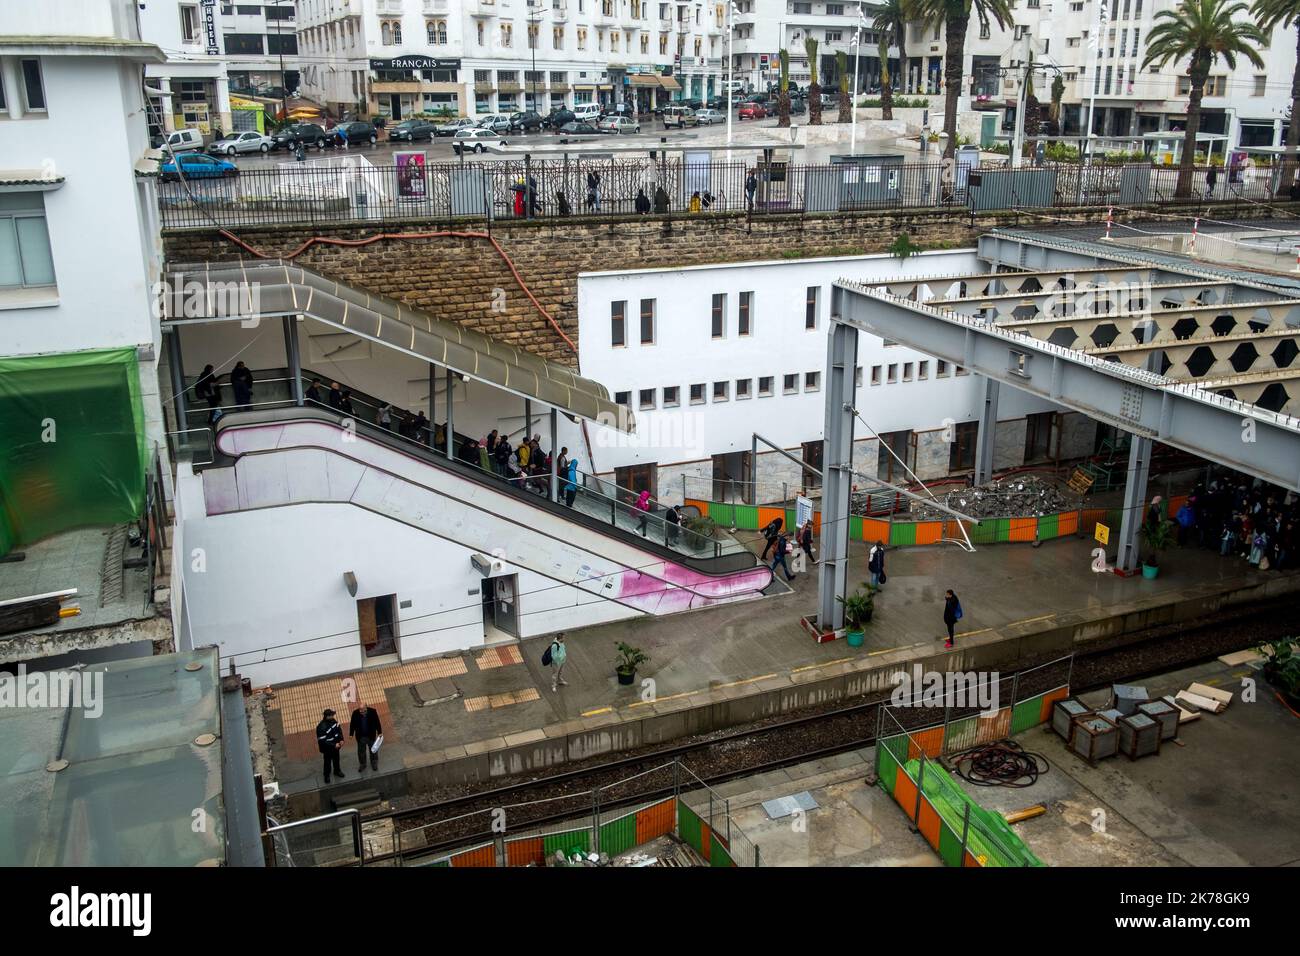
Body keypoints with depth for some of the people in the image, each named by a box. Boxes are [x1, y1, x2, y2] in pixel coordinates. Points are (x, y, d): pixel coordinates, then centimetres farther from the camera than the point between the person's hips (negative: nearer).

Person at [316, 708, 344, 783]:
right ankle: (327, 775, 37)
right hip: (327, 748, -6)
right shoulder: (321, 727, -35)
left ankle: (337, 771, 51)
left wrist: (341, 740, -9)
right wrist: (334, 745, -27)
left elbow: (339, 729, 3)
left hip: (336, 745, 6)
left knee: (336, 759, 27)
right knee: (328, 762, 14)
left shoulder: (333, 721, -14)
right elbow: (322, 741, -30)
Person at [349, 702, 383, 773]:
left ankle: (374, 764, 36)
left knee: (373, 750, 15)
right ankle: (362, 764, 35)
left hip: (371, 736, 0)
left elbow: (377, 722, -7)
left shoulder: (373, 711, -19)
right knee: (361, 751, 15)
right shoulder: (355, 713, -17)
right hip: (360, 736, 0)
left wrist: (379, 732, -3)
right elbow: (352, 724, -3)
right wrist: (351, 734, 0)